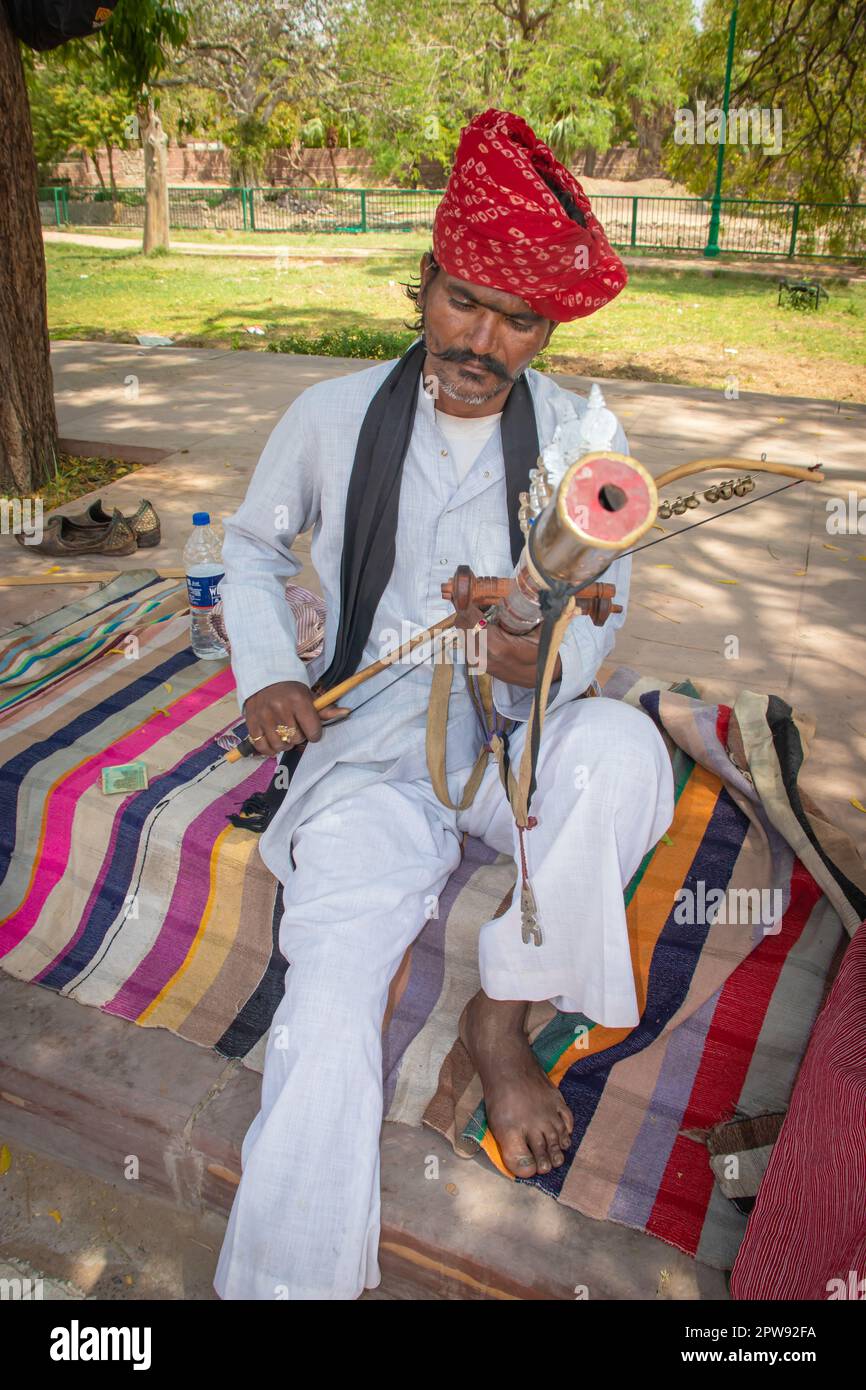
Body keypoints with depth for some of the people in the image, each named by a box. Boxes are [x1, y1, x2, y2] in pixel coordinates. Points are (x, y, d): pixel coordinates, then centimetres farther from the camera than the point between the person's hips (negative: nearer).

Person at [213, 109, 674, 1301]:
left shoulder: (580, 436, 0)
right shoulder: (334, 415, -1)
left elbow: (601, 612, 3)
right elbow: (251, 547, 15)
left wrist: (542, 661, -22)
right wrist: (265, 676, -3)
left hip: (521, 736, 2)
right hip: (372, 747, -1)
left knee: (622, 746, -35)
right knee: (324, 1045, -23)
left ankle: (503, 1016, -12)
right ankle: (284, 1280, -3)